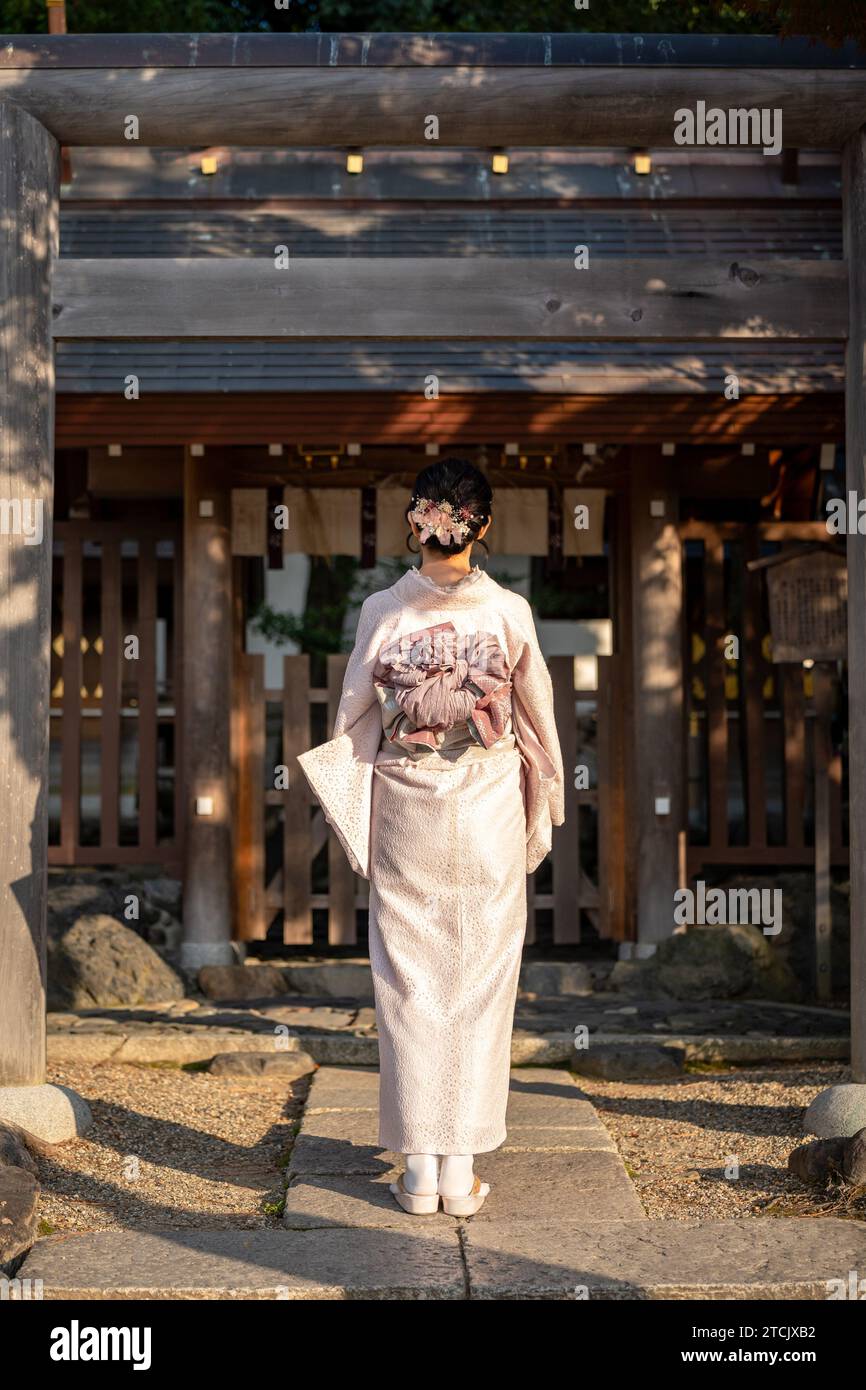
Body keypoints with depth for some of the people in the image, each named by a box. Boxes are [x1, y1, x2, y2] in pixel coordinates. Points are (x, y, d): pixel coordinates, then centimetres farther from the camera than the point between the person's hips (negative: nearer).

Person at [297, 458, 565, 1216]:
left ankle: (419, 1168, 9)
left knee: (409, 982, 7)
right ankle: (462, 1167, 10)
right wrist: (550, 790, 21)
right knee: (478, 983, 7)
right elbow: (539, 712, 5)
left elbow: (351, 713, 3)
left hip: (406, 811, 0)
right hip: (489, 810, 0)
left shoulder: (384, 610, -6)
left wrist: (345, 801, 19)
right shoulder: (510, 610, -5)